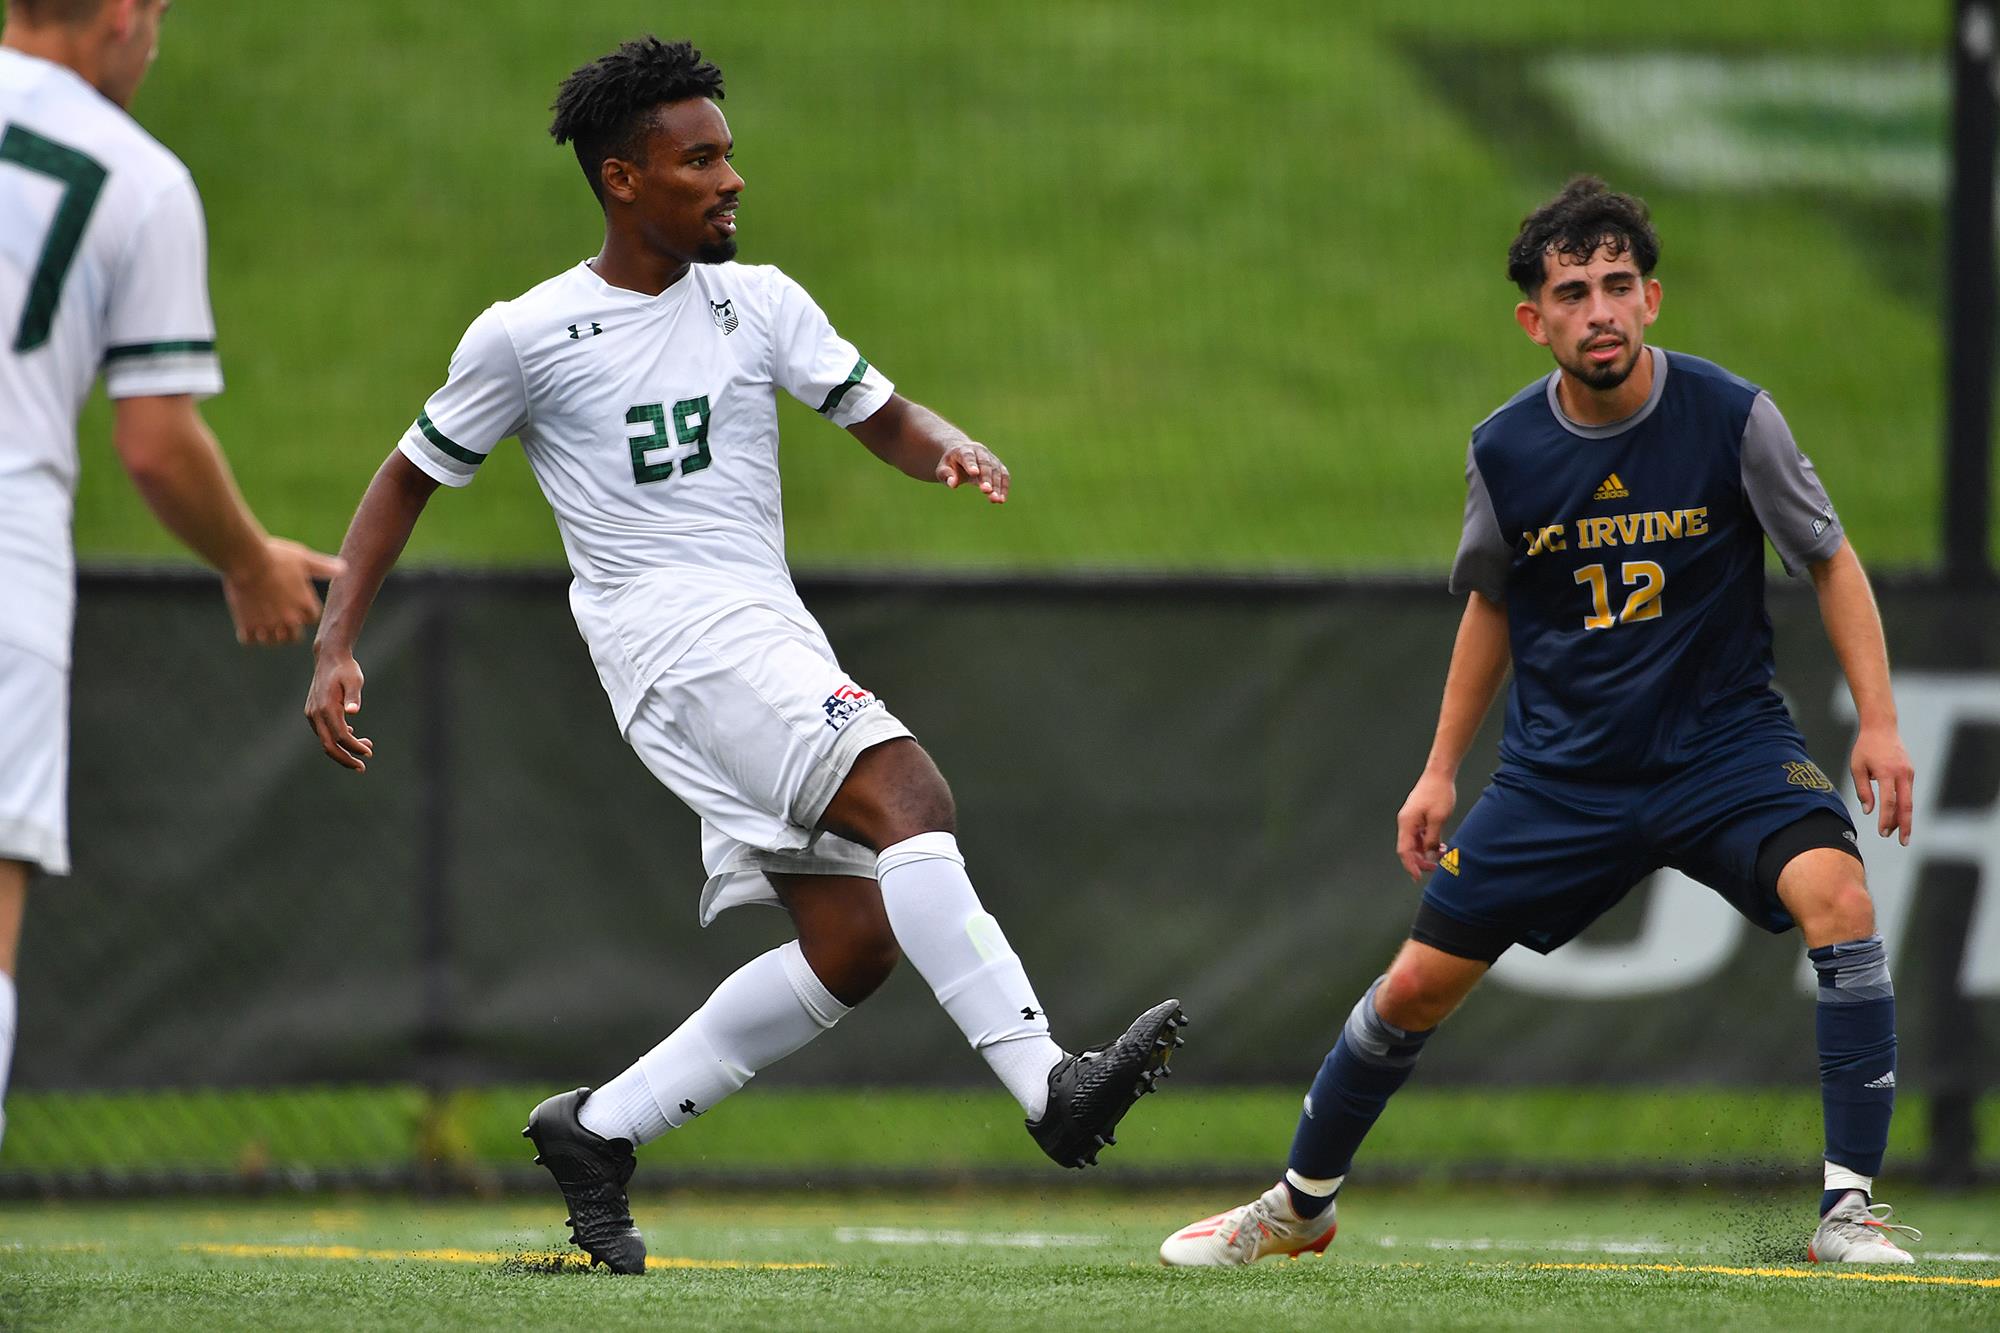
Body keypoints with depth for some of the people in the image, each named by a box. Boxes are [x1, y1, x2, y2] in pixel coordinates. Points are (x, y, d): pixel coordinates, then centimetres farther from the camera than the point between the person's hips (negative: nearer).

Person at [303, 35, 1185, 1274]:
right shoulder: (526, 337, 1)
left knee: (854, 945, -1)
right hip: (670, 630, -7)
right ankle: (1049, 1084, -36)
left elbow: (880, 415, 11)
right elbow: (411, 479, 10)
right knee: (908, 796, -27)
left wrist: (952, 448, -13)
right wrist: (337, 649, 3)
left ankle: (600, 1131, 10)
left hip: (773, 639, 7)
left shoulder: (759, 302, 13)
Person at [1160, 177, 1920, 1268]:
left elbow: (1831, 561, 0)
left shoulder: (1730, 418, -13)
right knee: (1419, 984, 3)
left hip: (1724, 745, -2)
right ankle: (1299, 1205, 28)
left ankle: (1848, 1209, -22)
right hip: (1561, 762, 2)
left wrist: (1878, 721, -9)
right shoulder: (1505, 451, -6)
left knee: (1838, 897, -29)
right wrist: (1440, 770, 14)